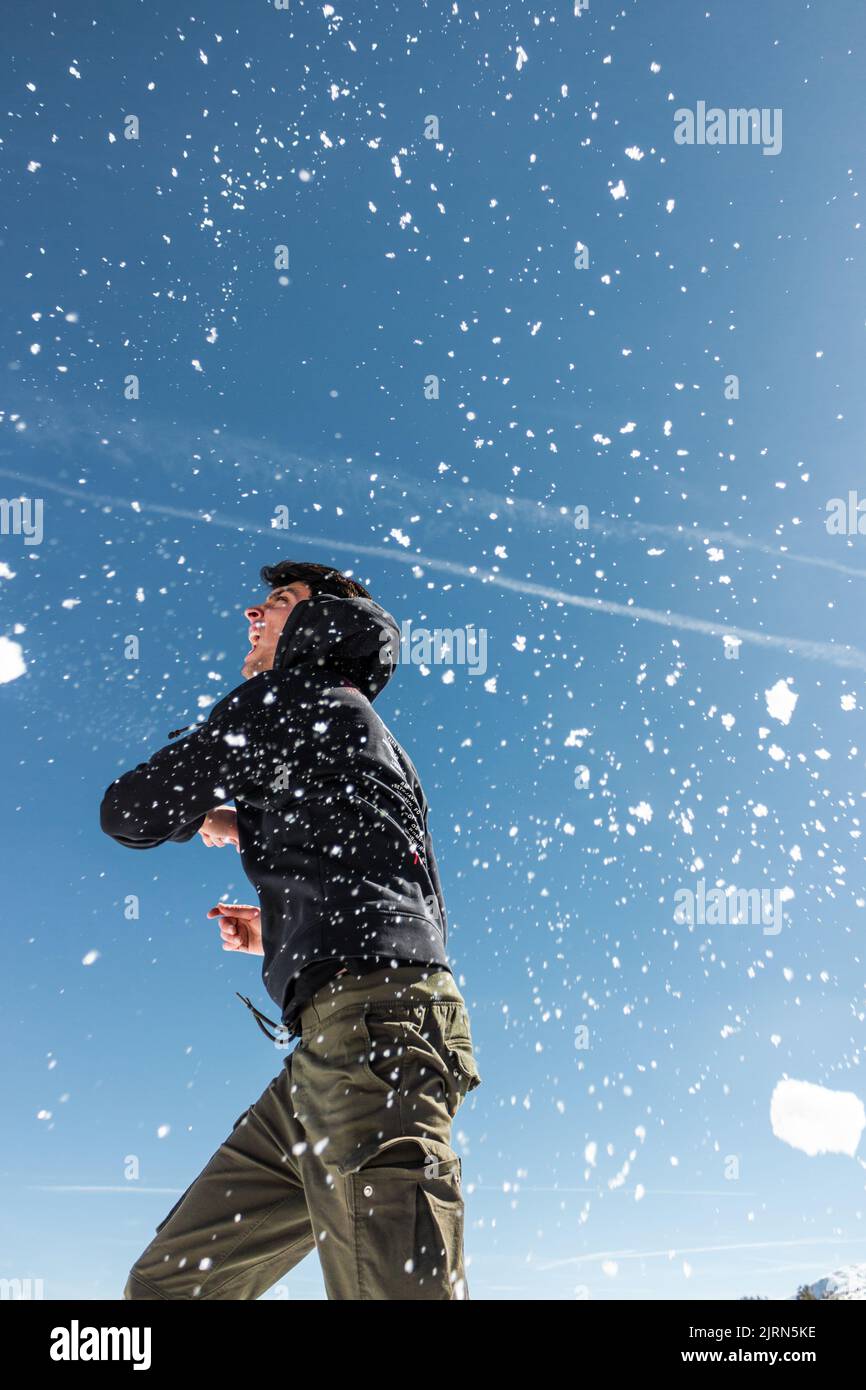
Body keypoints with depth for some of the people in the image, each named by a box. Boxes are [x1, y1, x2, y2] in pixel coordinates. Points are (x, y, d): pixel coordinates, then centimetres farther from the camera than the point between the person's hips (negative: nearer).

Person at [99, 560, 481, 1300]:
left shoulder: (292, 695, 6)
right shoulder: (368, 742, 31)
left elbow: (132, 812, 5)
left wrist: (212, 819, 26)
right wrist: (279, 936, 30)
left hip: (370, 1019, -10)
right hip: (339, 1047, 10)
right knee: (169, 1281, 10)